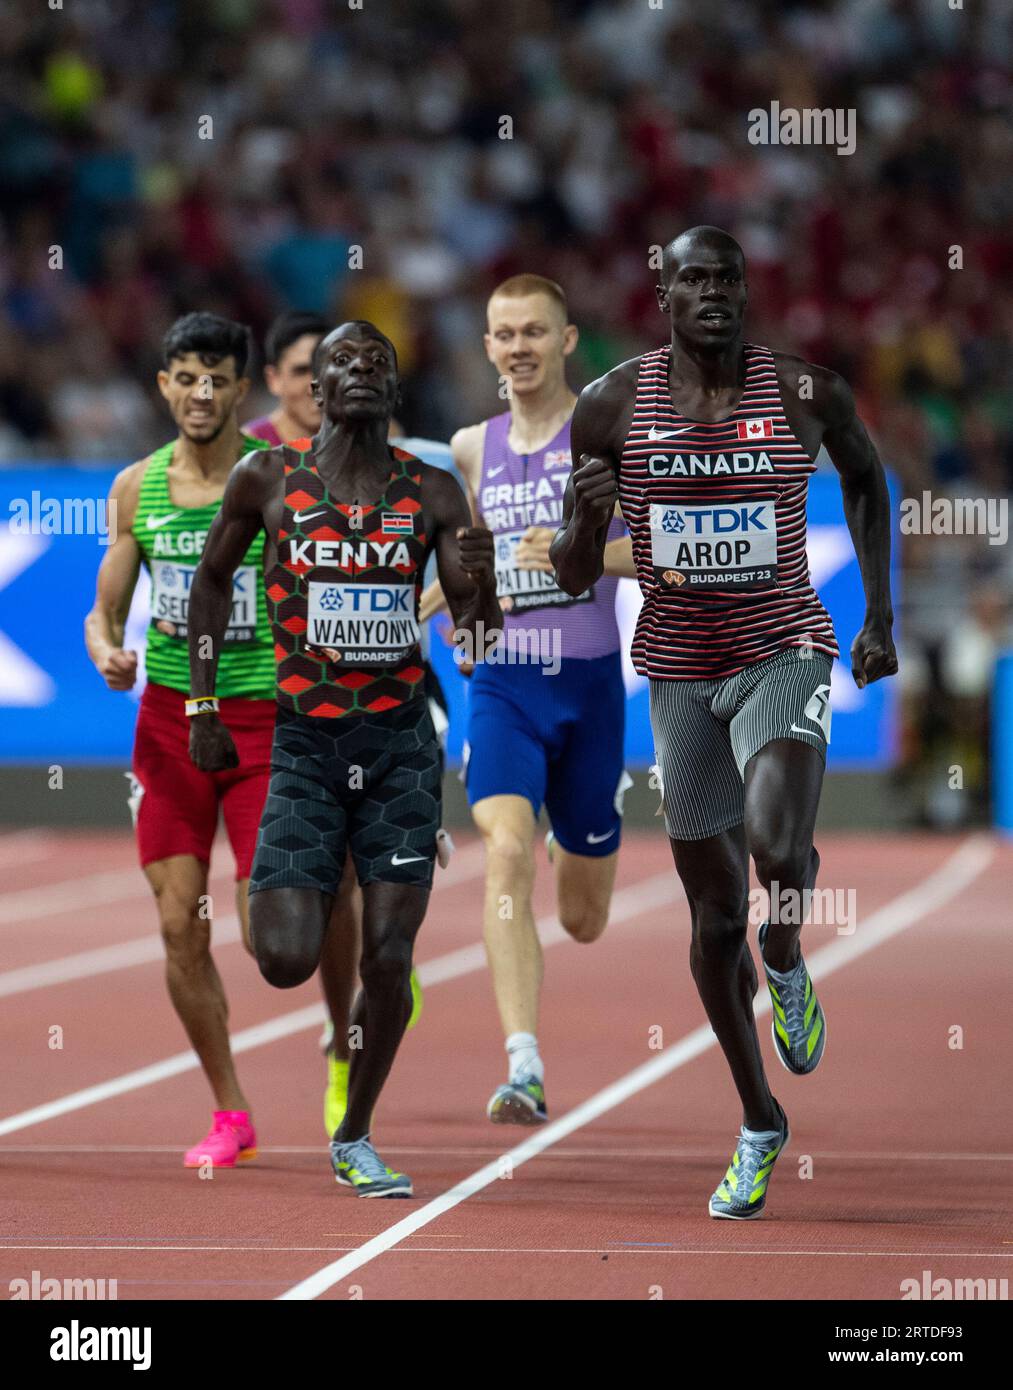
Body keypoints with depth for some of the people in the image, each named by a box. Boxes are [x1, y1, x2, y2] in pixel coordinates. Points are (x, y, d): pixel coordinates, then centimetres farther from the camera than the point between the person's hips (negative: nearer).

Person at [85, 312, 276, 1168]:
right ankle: (230, 1116, 15)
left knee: (271, 934, -11)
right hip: (170, 716, 4)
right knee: (180, 928, 1)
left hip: (264, 717, -4)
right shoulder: (137, 487, 4)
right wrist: (107, 653, -10)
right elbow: (105, 610, 12)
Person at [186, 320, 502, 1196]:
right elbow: (213, 578, 13)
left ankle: (355, 1141, 14)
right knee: (288, 960, -12)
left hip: (400, 744, 1)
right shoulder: (268, 480, -1)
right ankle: (287, 893, 27)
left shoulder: (432, 493, 2)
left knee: (388, 958, -4)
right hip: (305, 745, -1)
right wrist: (203, 707, 10)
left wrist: (479, 588, -21)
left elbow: (479, 632, 2)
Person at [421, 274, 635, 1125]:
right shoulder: (473, 448, 10)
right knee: (507, 856, -24)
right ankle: (524, 1070, -30)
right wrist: (411, 611, 11)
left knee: (584, 920, 10)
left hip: (588, 682, -2)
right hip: (502, 682, 2)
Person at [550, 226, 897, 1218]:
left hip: (784, 653, -2)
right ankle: (758, 1126, 24)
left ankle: (787, 968, 8)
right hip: (678, 669, 2)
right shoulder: (611, 407, -3)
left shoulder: (806, 393, -5)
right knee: (715, 914, 6)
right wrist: (584, 516, -21)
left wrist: (879, 615, 13)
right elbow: (573, 577, 2)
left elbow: (865, 475, 17)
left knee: (776, 848, -29)